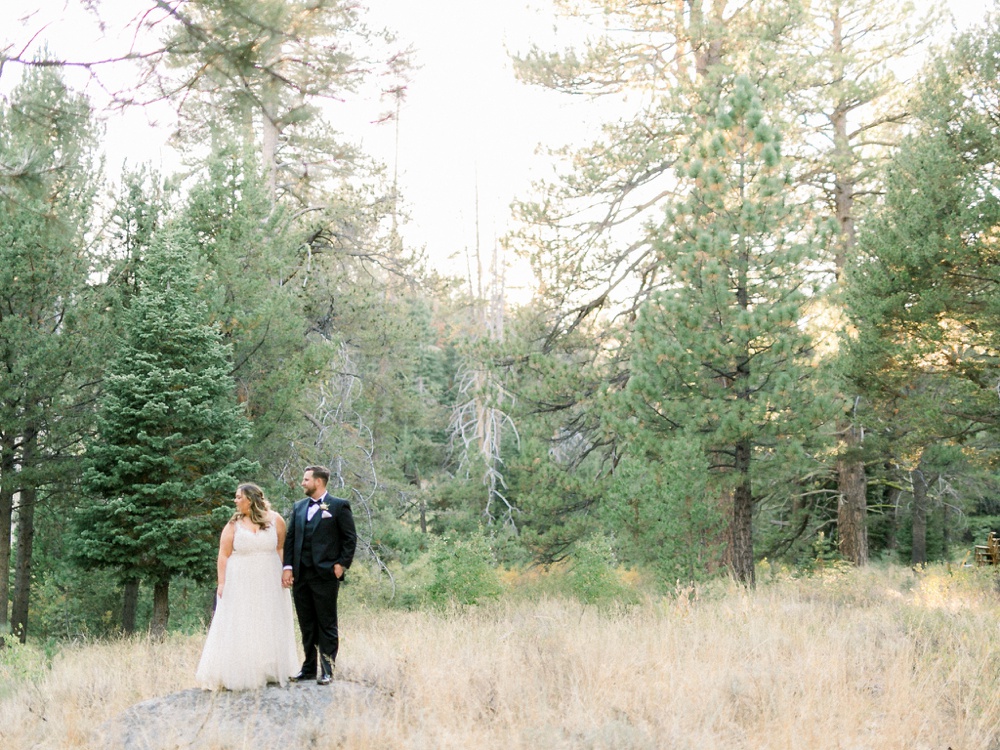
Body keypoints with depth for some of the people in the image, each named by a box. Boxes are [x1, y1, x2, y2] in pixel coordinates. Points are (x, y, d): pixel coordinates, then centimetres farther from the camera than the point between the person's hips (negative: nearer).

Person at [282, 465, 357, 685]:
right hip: (301, 575, 6)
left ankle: (327, 670, 4)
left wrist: (342, 564, -8)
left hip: (325, 575, -5)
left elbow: (350, 538, -2)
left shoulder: (339, 506, -2)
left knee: (327, 625, 0)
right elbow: (290, 538, 12)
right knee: (306, 625, 12)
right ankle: (309, 667, 20)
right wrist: (288, 566, 2)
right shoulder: (298, 507, 14)